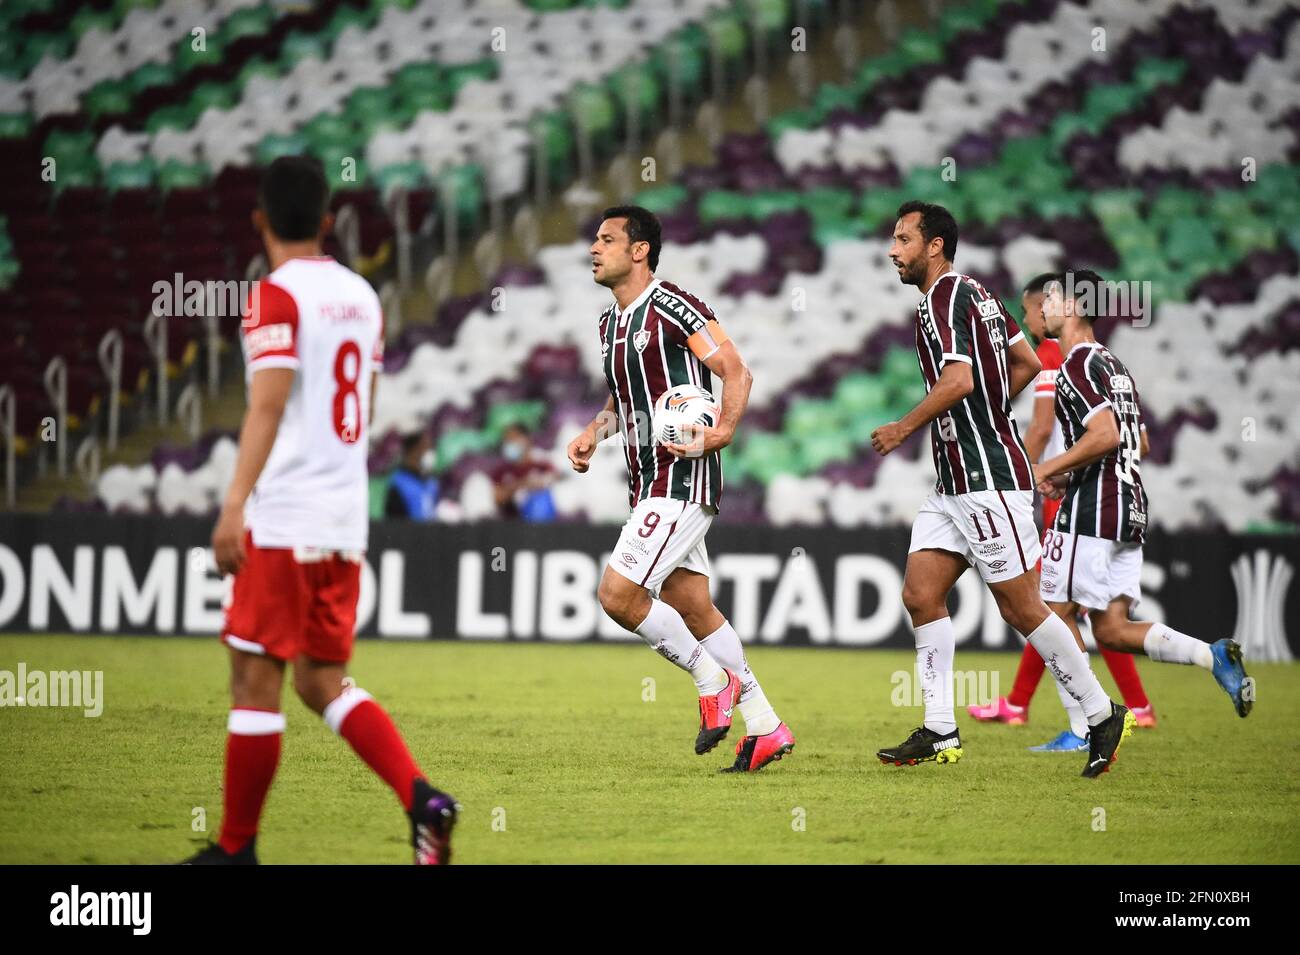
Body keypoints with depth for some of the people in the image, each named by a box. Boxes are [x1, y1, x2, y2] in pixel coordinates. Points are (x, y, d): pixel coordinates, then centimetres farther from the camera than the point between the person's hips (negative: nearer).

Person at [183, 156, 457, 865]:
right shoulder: (362, 297, 14)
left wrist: (235, 505, -24)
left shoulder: (276, 296, -9)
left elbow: (268, 405, -19)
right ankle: (422, 799, -5)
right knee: (322, 682, 13)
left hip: (283, 517, -7)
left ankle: (235, 849, 6)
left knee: (255, 679, 0)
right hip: (346, 516, 7)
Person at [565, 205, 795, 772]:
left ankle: (714, 681, 2)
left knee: (617, 594, -15)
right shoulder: (610, 322, 15)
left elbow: (737, 372, -14)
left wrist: (721, 432, -29)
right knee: (693, 609, 9)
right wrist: (593, 433, 10)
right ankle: (764, 728, 15)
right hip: (647, 484, 9)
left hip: (682, 480, -9)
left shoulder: (673, 307, -12)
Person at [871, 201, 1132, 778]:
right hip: (955, 485, 10)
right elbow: (1027, 363, 22)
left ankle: (1102, 714, 6)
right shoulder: (975, 293, 15)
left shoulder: (943, 299, -14)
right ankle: (940, 733, 3)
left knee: (1020, 607, -5)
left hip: (988, 480, -10)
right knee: (920, 594, 3)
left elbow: (958, 380, -26)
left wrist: (903, 428, -15)